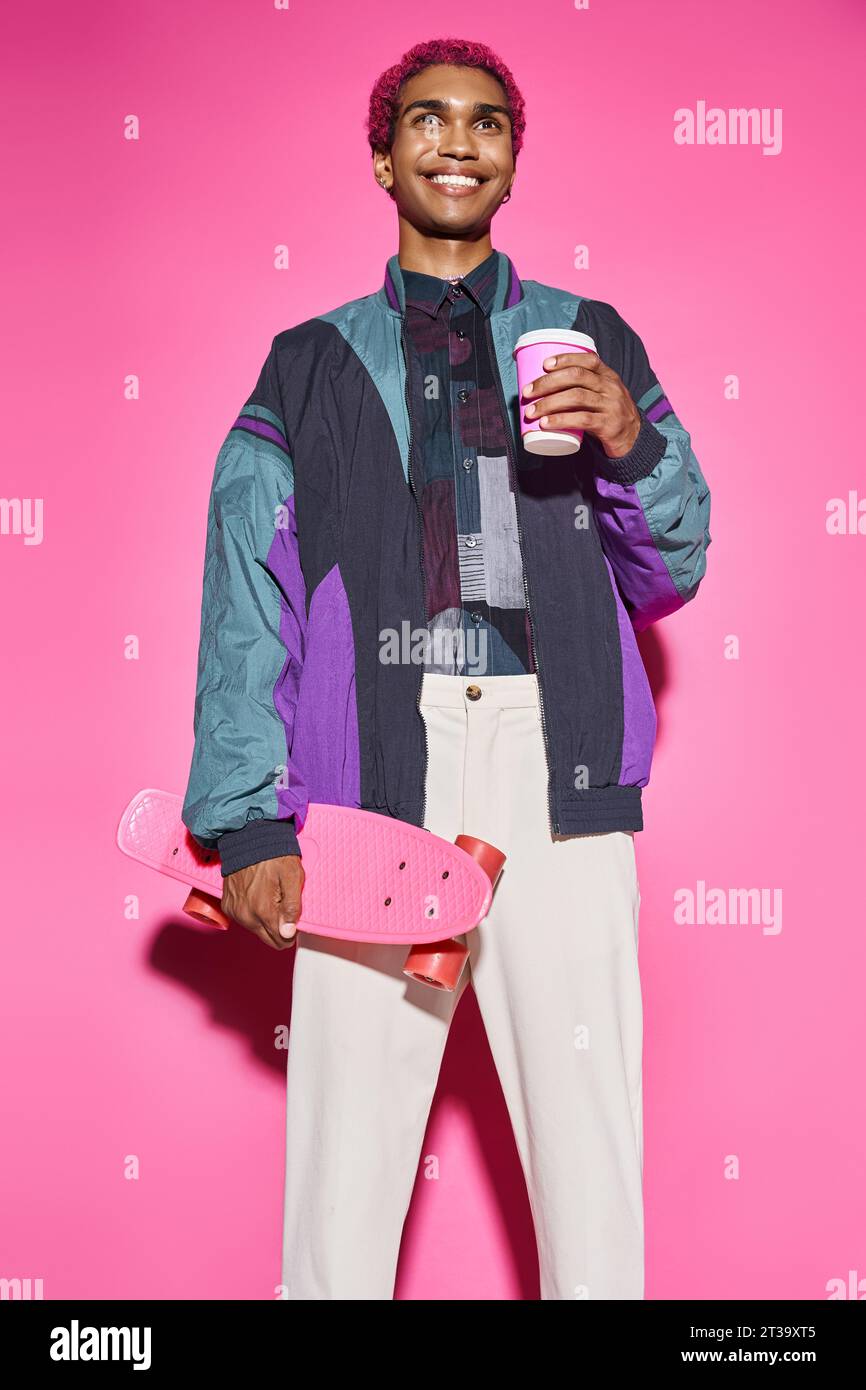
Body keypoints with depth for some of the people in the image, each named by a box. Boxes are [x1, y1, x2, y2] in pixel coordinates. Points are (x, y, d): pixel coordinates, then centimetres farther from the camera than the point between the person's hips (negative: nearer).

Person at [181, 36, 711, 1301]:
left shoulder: (590, 340, 18)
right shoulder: (311, 367, 16)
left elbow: (668, 576, 15)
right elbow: (247, 604, 6)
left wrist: (631, 444, -5)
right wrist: (249, 822, -5)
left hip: (557, 767, 1)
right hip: (375, 772, 0)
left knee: (588, 1128, -2)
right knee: (347, 1139, -2)